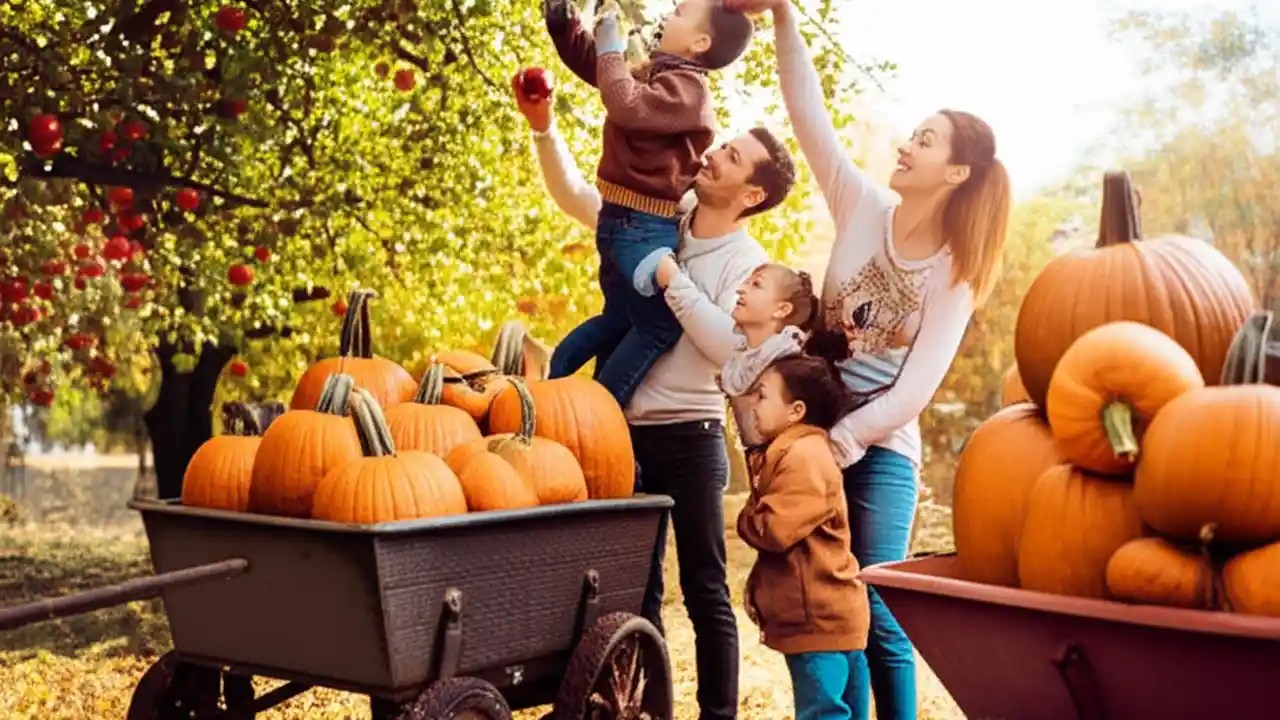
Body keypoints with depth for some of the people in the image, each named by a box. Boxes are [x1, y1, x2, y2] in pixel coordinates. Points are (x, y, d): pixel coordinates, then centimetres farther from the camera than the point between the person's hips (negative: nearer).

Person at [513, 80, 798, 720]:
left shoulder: (748, 264, -9)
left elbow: (729, 346, -24)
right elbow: (573, 194, 11)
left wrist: (672, 279, -23)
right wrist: (544, 130, -1)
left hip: (689, 436, -5)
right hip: (627, 431, 6)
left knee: (704, 590, 1)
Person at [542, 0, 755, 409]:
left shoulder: (686, 87, -13)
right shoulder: (656, 74, 16)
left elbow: (627, 107, -30)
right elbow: (588, 62, 25)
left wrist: (611, 51, -15)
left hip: (643, 228, -8)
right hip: (620, 221, 8)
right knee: (620, 317, 13)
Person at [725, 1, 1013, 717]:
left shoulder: (954, 272, -6)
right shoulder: (864, 208, 0)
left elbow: (916, 388, -12)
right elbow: (810, 117, -7)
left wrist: (842, 440, -19)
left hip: (881, 451, -3)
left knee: (877, 616, -3)